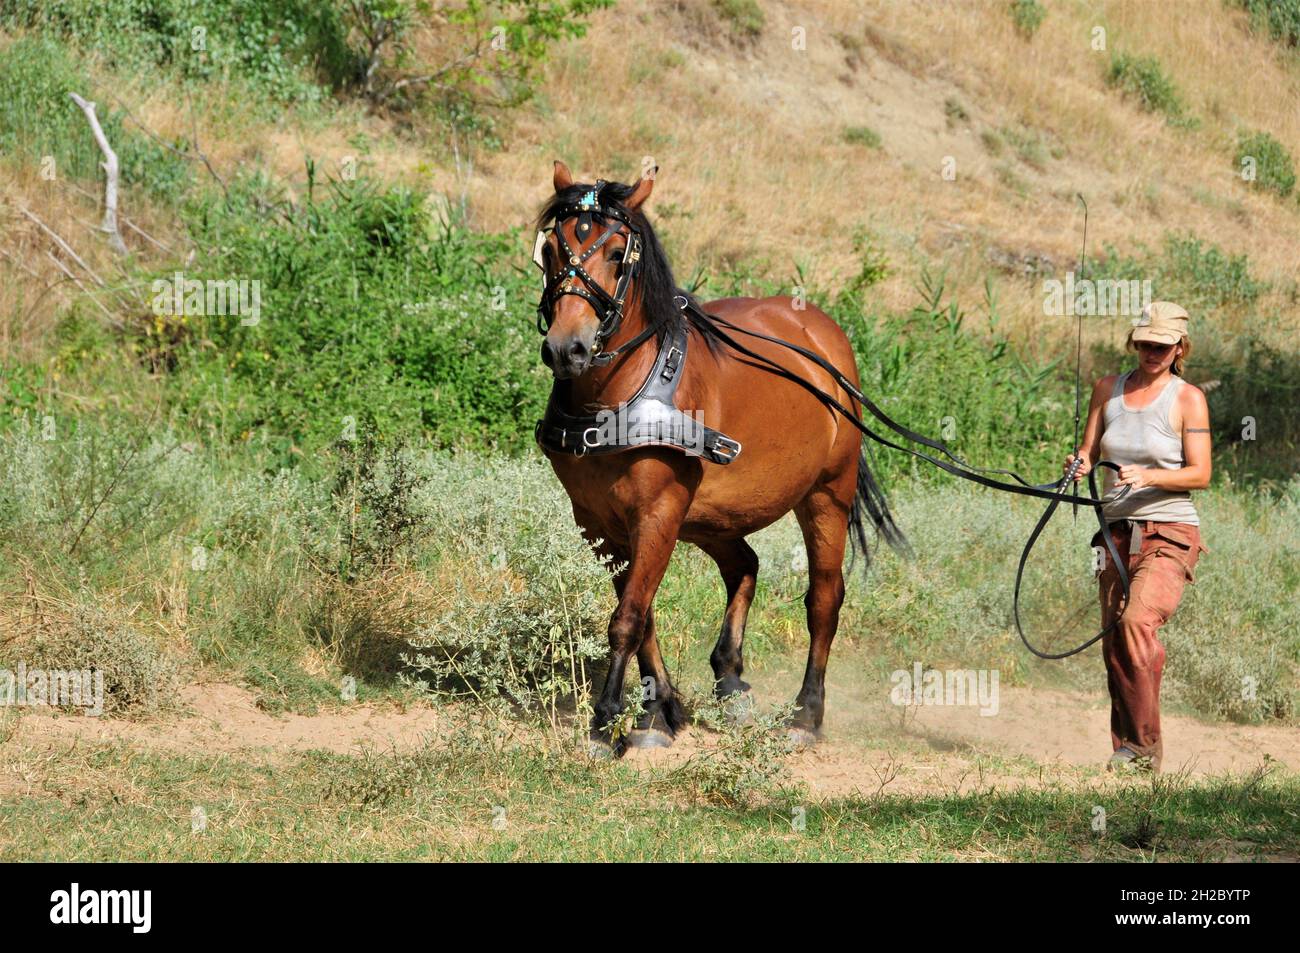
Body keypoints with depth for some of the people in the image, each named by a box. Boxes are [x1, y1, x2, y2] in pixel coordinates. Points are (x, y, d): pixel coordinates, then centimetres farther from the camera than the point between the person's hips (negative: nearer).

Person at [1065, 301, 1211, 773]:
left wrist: (1149, 476, -23)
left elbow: (1200, 474, -8)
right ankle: (1125, 751, 18)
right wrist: (1080, 462, -10)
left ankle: (1145, 745, -23)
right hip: (1117, 532, 6)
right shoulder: (1108, 390, 11)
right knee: (1114, 644, 6)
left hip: (1170, 534, -6)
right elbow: (1089, 450, 13)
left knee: (1137, 620, -26)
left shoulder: (1188, 399, -3)